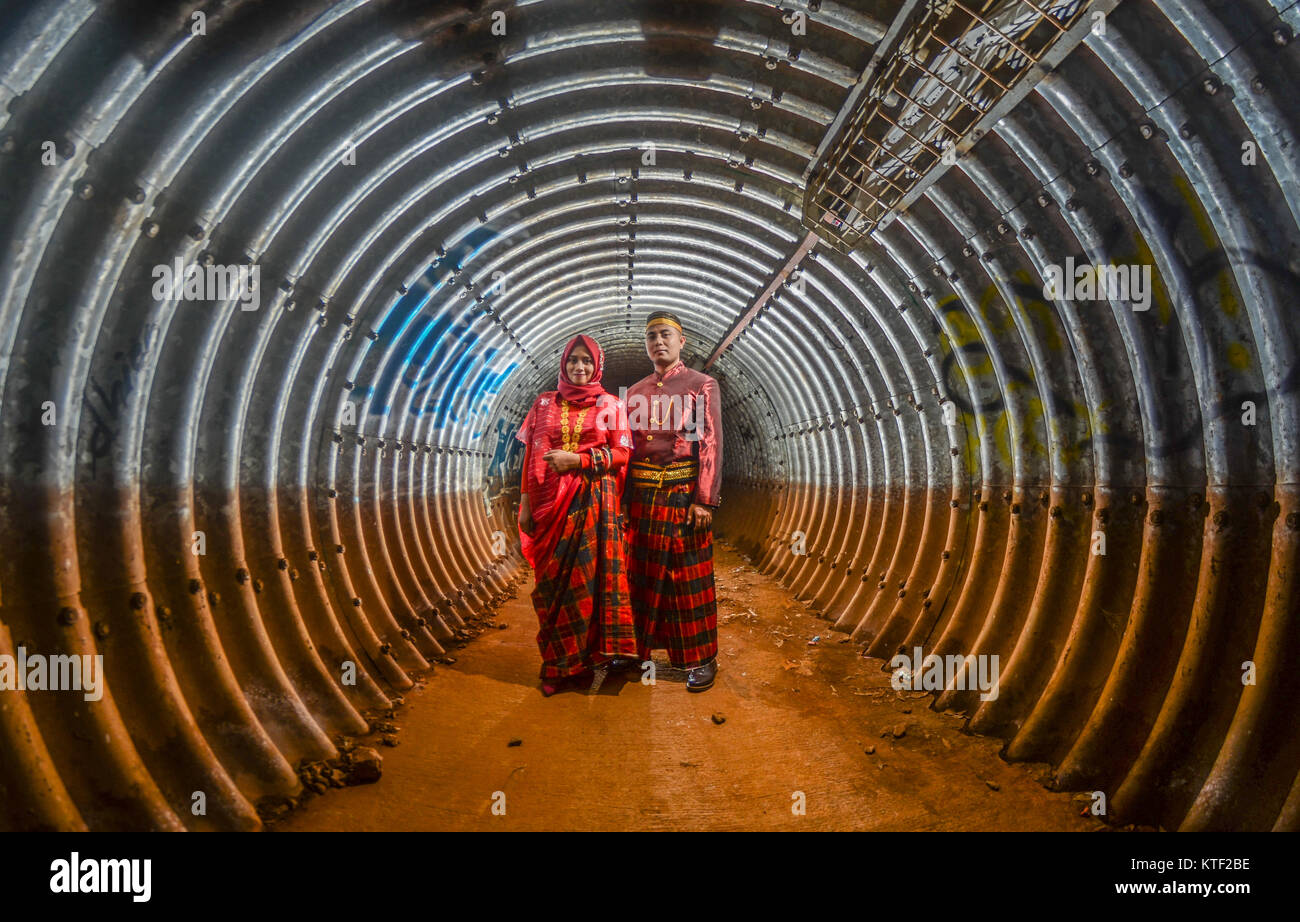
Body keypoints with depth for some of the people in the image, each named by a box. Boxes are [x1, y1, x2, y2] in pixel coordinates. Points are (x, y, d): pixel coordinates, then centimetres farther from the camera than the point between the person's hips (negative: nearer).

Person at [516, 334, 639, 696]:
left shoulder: (610, 405, 7)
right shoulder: (545, 403, 13)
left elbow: (621, 453, 0)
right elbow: (531, 455, 10)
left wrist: (577, 459, -12)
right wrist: (525, 501, 3)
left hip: (594, 500, -2)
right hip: (550, 502, 2)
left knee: (586, 579, -3)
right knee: (551, 581, 1)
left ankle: (576, 663, 9)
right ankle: (555, 663, 11)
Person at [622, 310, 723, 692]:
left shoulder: (702, 385, 0)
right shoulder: (635, 392, 14)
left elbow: (711, 445, -7)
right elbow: (627, 446, 14)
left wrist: (705, 501, -13)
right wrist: (623, 497, 6)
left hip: (683, 492, -4)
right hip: (642, 496, 5)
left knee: (689, 575, 1)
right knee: (641, 571, 10)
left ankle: (701, 658, 11)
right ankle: (638, 645, 25)